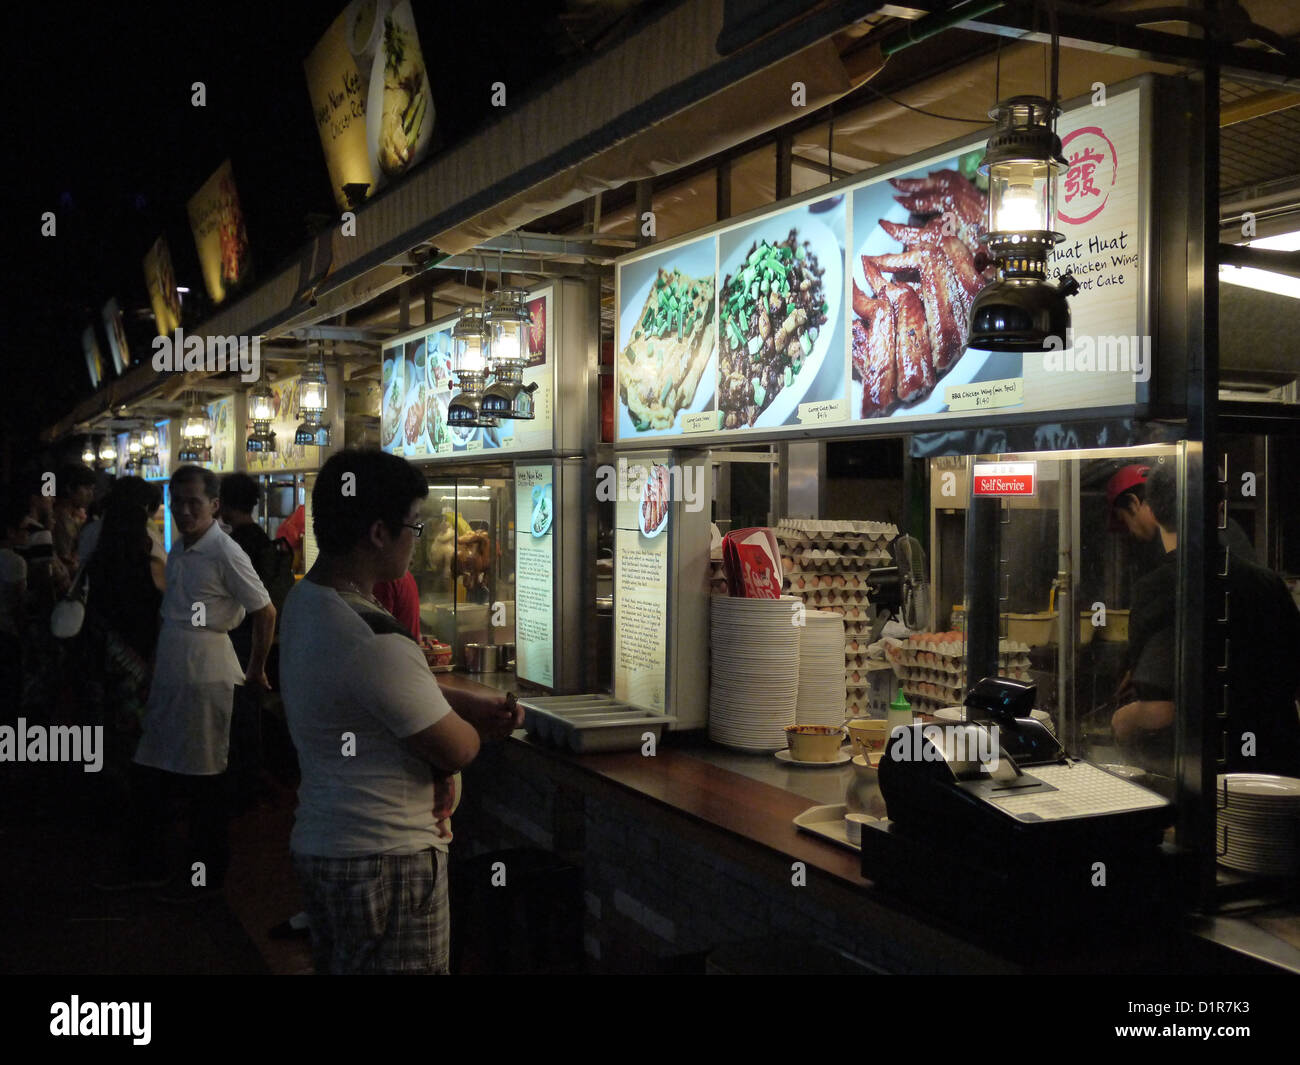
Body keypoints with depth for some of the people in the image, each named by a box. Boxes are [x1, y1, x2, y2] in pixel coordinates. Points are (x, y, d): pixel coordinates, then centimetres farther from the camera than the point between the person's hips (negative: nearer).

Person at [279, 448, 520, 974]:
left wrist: (464, 702, 3)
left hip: (318, 845, 10)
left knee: (337, 961, 20)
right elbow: (458, 752, -18)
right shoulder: (375, 644, -28)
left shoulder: (304, 601, 4)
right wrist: (475, 727, 4)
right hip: (387, 861, -10)